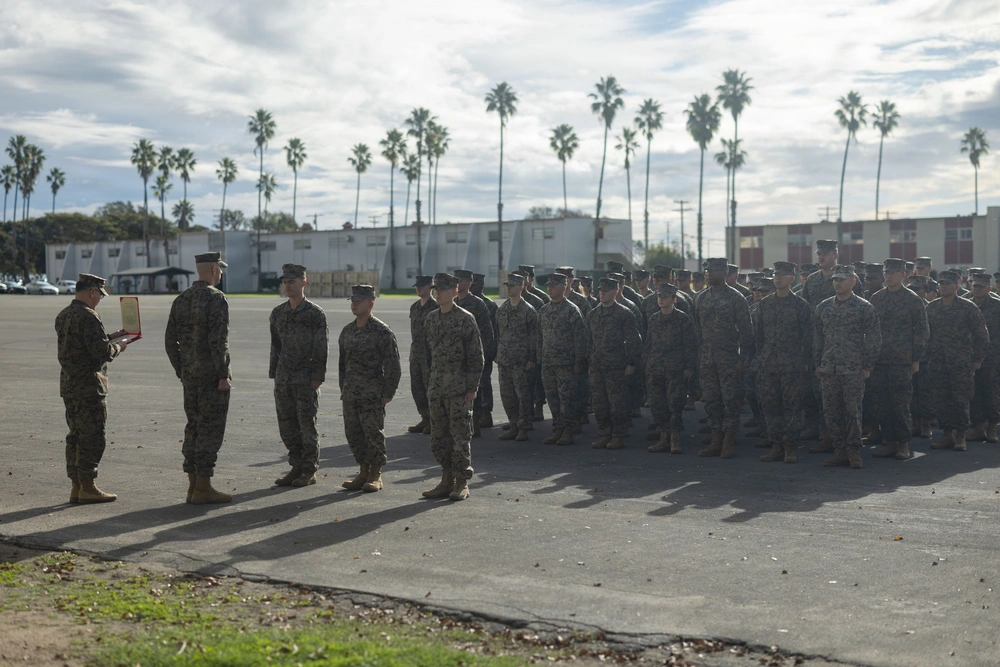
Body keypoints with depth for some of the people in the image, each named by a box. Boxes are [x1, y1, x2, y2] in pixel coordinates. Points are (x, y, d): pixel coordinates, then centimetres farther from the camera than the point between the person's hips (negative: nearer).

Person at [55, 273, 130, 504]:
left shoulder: (63, 316, 13)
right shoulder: (88, 316, -17)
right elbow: (102, 351, -21)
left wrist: (110, 337, 18)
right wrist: (118, 347, -1)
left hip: (68, 383, 10)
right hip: (89, 385, -10)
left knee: (76, 434, 14)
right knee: (93, 436, -4)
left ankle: (76, 486, 18)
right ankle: (87, 488, -2)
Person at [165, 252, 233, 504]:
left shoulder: (181, 299, 10)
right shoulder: (216, 298, -13)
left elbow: (170, 341, 12)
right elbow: (218, 340, -20)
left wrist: (181, 371, 18)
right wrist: (223, 375, -16)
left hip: (189, 376, 7)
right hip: (212, 375, -7)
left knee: (193, 428, 13)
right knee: (211, 429, -3)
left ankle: (193, 485, 16)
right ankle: (203, 488, -1)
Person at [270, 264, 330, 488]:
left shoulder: (315, 313, -6)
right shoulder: (278, 313, 12)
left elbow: (321, 348, -8)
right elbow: (275, 345, 17)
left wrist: (317, 377, -14)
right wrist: (274, 373, 12)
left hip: (306, 379, -6)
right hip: (283, 377, 6)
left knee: (307, 425, -1)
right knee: (286, 425, 8)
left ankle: (309, 471, 8)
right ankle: (297, 467, 18)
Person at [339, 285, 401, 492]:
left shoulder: (382, 331, -8)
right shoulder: (347, 331, 11)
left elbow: (392, 364, -9)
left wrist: (388, 393, -11)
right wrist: (343, 389, 15)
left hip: (373, 394, -6)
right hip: (350, 394, 6)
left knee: (373, 432, -2)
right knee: (353, 432, 7)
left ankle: (376, 475, 9)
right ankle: (364, 471, 19)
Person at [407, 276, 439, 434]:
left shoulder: (435, 307, -10)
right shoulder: (414, 307, 13)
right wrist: (414, 351, 16)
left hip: (430, 354, -8)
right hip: (415, 354, 8)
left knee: (430, 387, -3)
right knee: (416, 388, 9)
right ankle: (425, 419, 19)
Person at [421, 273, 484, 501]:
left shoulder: (465, 319, -6)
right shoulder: (431, 319, 12)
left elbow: (476, 356, -7)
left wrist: (472, 387, -11)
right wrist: (428, 383, 14)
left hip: (459, 388, -6)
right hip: (436, 386, 6)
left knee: (460, 435, -2)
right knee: (438, 437, 8)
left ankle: (462, 483, 6)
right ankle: (447, 480, 17)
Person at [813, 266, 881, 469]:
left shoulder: (864, 307, -1)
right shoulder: (823, 307, 12)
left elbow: (874, 339, -1)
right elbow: (817, 337, 17)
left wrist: (867, 366, -5)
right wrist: (818, 364, 12)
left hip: (853, 369, -4)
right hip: (828, 369, 4)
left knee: (853, 411, -3)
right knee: (831, 411, 4)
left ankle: (854, 451, 6)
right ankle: (840, 450, 13)